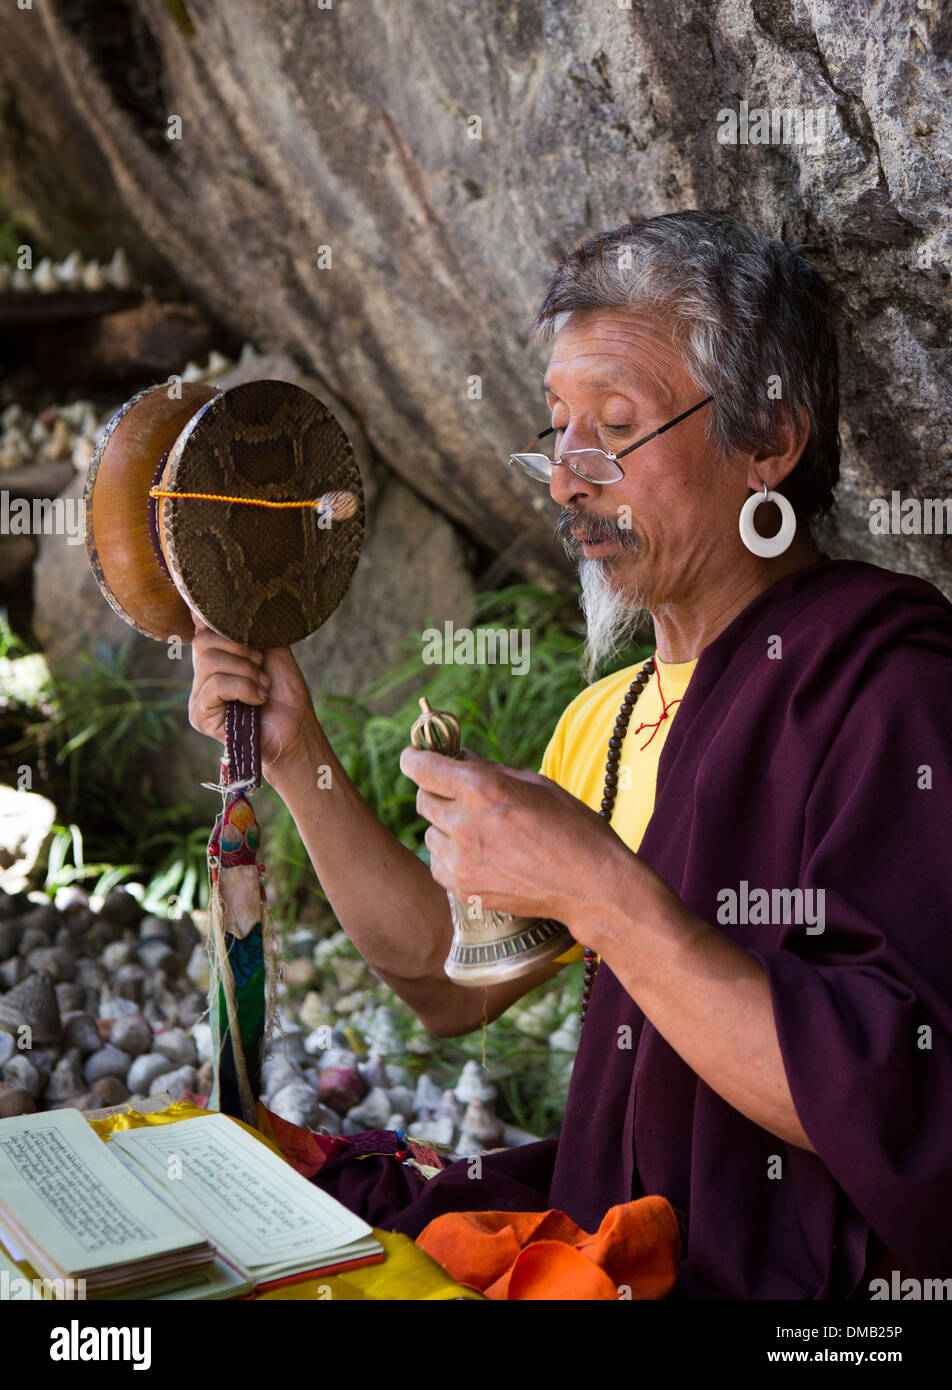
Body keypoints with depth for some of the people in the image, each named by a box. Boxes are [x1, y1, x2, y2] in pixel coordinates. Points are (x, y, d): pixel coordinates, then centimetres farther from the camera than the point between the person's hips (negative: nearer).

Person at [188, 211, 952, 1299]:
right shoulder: (609, 715, 8)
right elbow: (451, 983, 11)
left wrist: (600, 892, -27)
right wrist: (298, 762, 3)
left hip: (785, 1273, -6)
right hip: (601, 1214, 7)